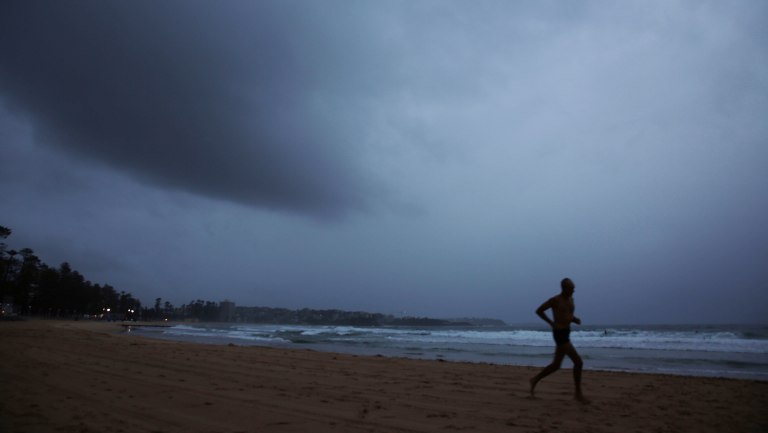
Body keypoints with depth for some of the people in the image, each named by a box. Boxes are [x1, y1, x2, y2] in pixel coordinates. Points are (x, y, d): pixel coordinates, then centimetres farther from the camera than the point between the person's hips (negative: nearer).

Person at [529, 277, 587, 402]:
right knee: (578, 362, -10)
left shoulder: (570, 299, 12)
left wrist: (575, 319, 3)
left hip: (566, 334, 9)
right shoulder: (555, 300, -11)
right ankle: (578, 393, 3)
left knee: (556, 365, 14)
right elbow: (538, 310, -4)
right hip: (559, 334, -9)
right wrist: (551, 323, -7)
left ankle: (535, 380, 30)